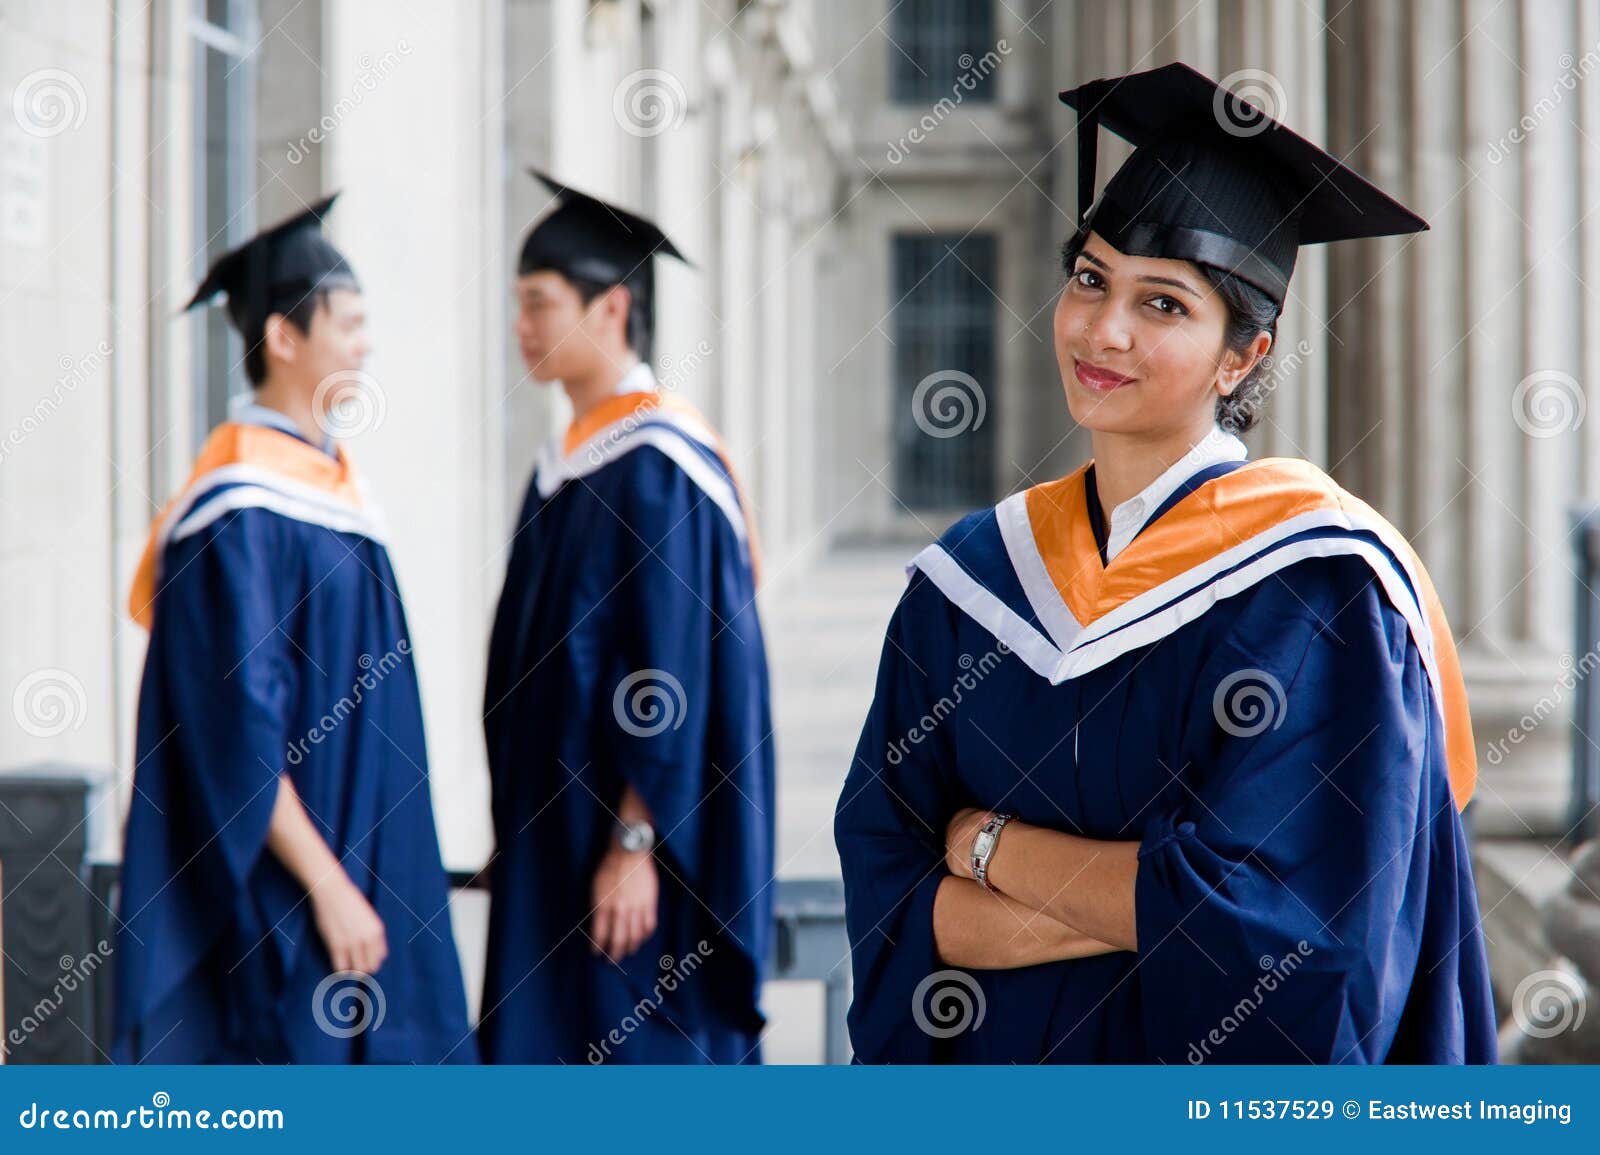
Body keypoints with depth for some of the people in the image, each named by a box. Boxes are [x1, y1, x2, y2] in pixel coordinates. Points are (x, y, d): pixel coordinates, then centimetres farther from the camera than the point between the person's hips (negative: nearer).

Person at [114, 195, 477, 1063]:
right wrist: (326, 884, -22)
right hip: (274, 894, -9)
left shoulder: (323, 474, 12)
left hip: (359, 856, 9)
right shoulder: (239, 513, -17)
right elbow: (238, 730, -21)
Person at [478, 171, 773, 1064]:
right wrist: (519, 838, 19)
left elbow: (670, 676, -20)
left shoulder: (658, 467, -15)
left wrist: (636, 842, -22)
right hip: (557, 840, 10)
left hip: (626, 852, -9)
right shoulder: (570, 462, 14)